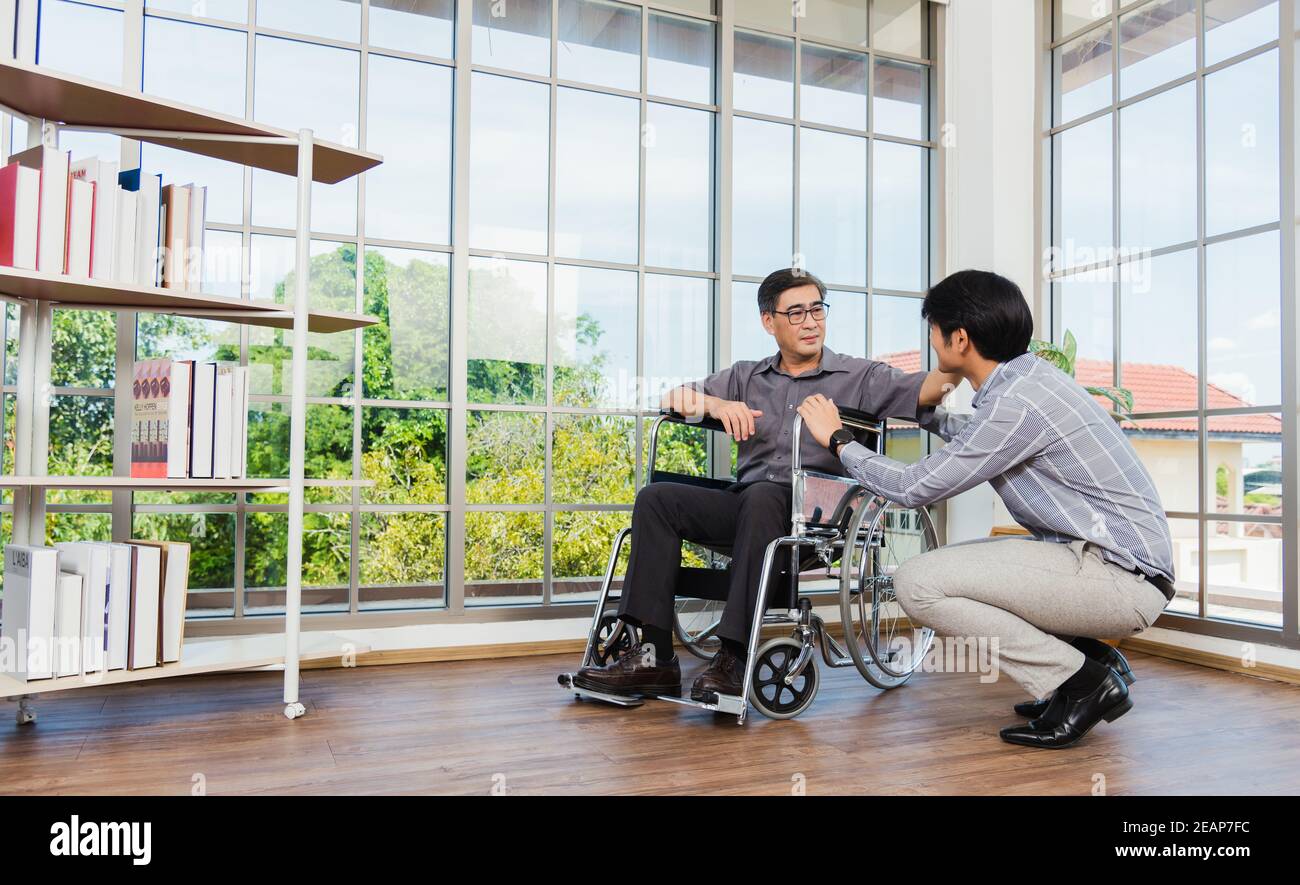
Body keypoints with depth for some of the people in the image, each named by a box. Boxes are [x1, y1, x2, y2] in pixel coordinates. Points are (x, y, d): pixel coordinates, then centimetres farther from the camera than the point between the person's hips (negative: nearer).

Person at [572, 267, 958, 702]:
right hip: (743, 503, 4)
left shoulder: (859, 377, 11)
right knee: (657, 498, -16)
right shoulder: (747, 376, 22)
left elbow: (923, 390, -6)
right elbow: (674, 398, 17)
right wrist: (716, 403, -4)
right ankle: (654, 656, -21)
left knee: (761, 496, -36)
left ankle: (734, 658, -36)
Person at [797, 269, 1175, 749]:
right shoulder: (1029, 378, 9)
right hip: (1123, 566, 10)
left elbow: (915, 488, -13)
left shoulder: (1016, 403, -20)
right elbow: (979, 434, 33)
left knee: (917, 583, -16)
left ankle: (1081, 681, -7)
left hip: (1119, 578, -10)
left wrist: (838, 440, 0)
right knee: (950, 563, 20)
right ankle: (1094, 659, 13)